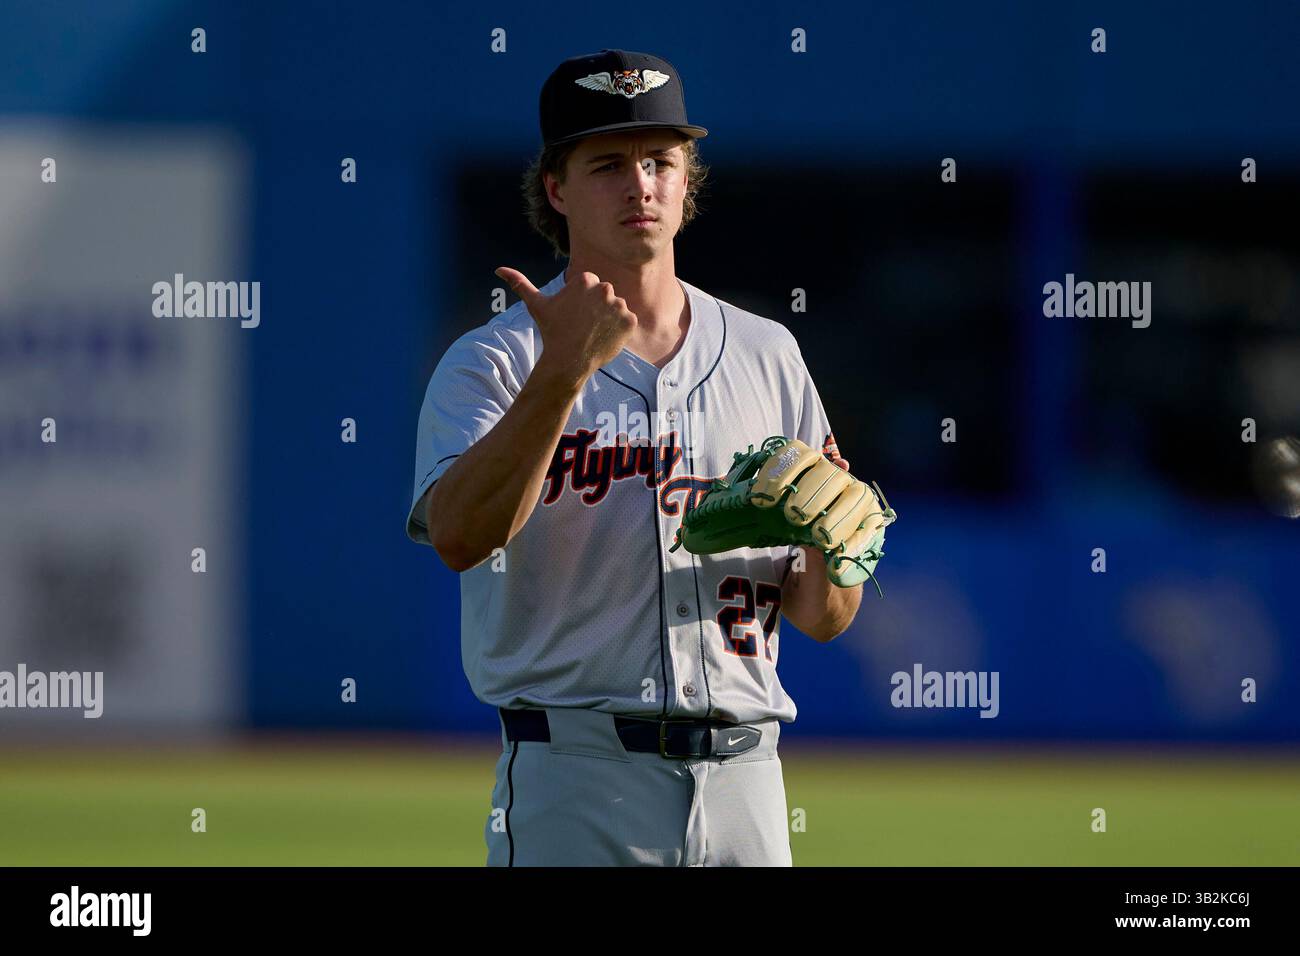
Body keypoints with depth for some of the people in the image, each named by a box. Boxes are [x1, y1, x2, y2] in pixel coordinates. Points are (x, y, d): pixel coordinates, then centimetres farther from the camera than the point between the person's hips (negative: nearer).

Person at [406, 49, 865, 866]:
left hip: (744, 777, 4)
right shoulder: (494, 363, 2)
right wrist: (564, 372, -30)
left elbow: (823, 618, 14)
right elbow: (460, 536, -20)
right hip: (576, 787, -4)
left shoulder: (766, 356, 15)